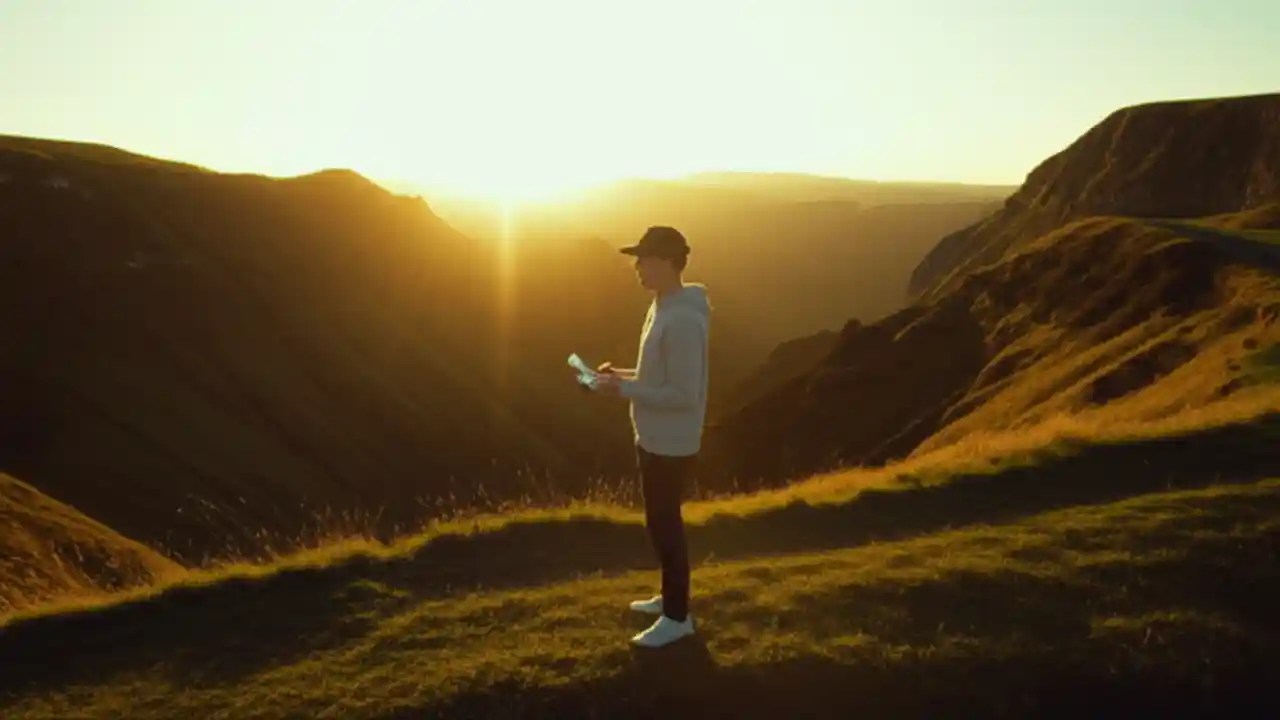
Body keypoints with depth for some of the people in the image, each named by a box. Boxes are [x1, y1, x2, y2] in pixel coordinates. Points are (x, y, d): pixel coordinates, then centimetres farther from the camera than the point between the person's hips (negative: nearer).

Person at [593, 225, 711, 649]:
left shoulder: (682, 321, -25)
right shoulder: (663, 307, 7)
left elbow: (684, 395, -26)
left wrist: (623, 389, -22)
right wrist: (624, 375, 4)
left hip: (671, 445, -10)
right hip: (654, 439, 10)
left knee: (664, 524, 2)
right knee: (661, 521, 21)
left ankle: (677, 617, 17)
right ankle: (669, 597, 37)